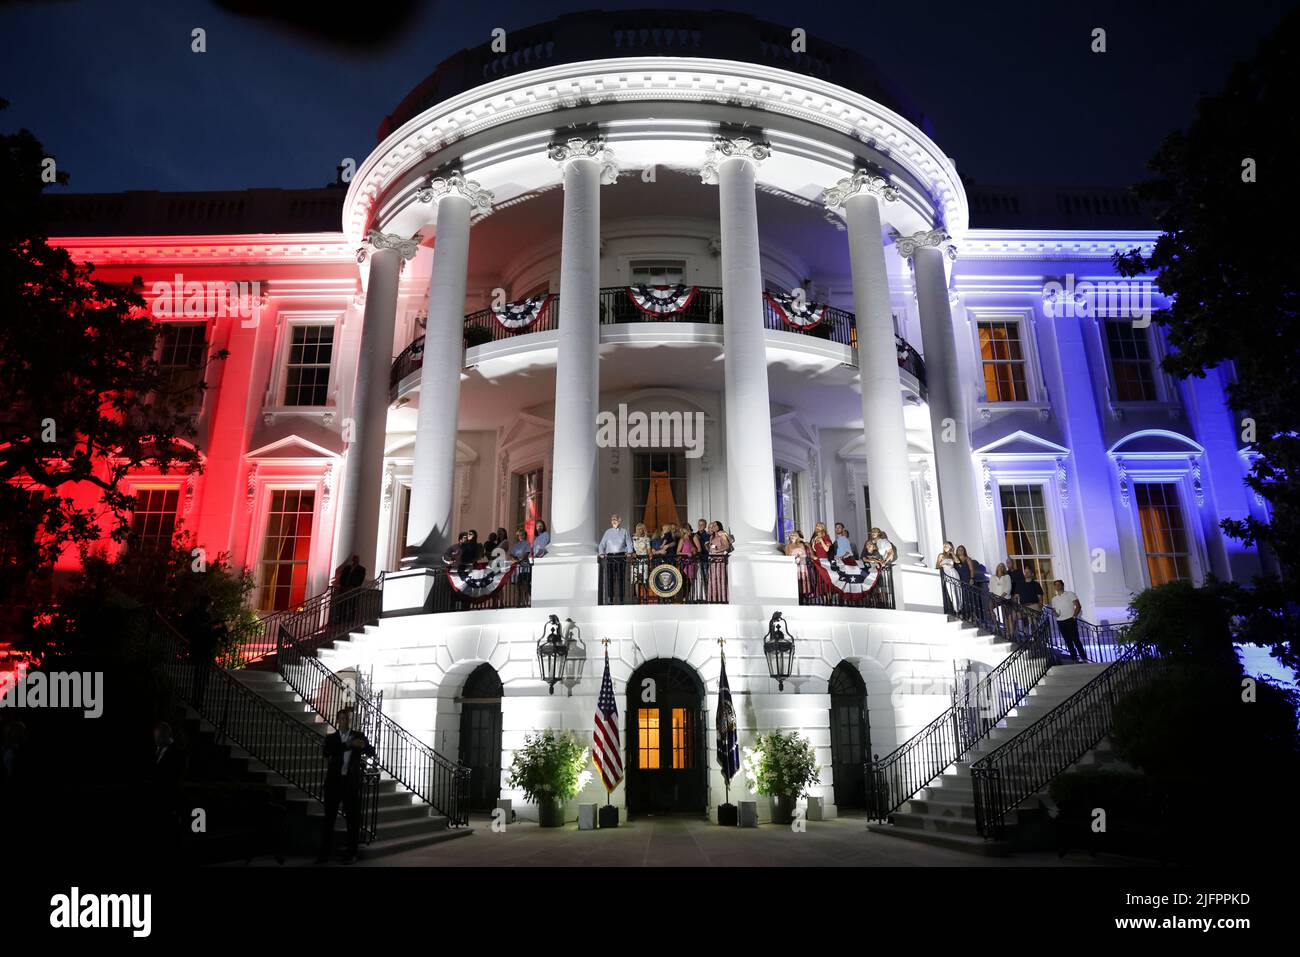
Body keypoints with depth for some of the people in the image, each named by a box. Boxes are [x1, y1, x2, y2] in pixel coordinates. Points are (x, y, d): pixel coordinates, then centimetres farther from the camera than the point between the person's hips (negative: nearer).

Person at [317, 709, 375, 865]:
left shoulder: (359, 736, 5)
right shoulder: (331, 738, 5)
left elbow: (372, 753, -2)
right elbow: (326, 753, -14)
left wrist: (364, 746, -25)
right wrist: (349, 744, -24)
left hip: (352, 782, 0)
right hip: (334, 781, 0)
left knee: (353, 819, 2)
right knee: (329, 818, 3)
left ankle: (352, 854, 9)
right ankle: (324, 854, 10)